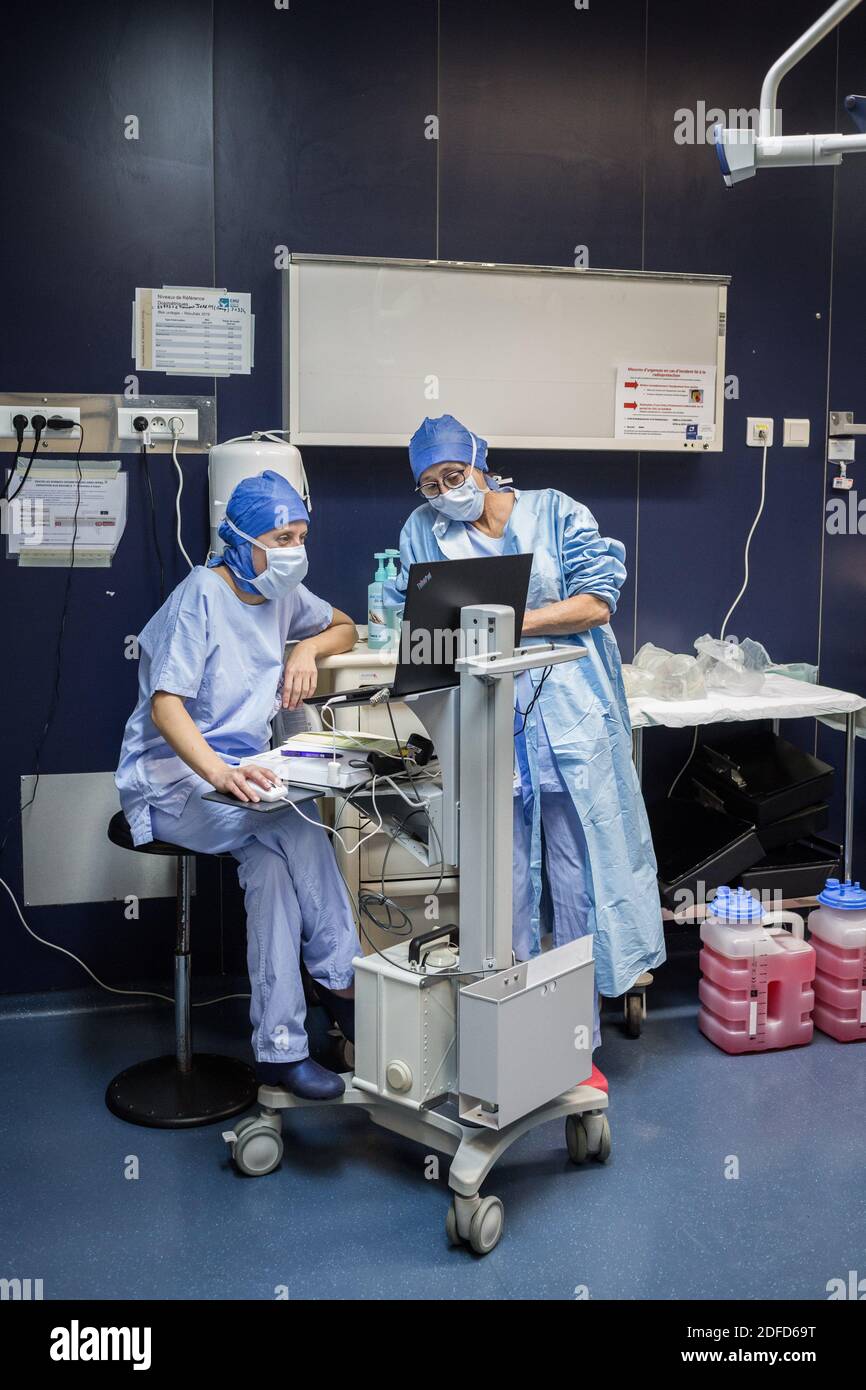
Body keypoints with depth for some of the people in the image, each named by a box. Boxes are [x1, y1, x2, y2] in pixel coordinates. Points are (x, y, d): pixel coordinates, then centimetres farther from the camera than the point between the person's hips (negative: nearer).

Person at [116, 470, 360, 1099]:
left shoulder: (283, 594, 7)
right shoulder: (202, 597, -15)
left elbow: (345, 628, 25)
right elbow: (165, 705, -25)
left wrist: (307, 648, 0)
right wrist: (220, 774, -43)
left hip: (240, 773, 6)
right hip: (171, 778, -6)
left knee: (271, 860, -26)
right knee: (297, 825, -29)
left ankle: (281, 1046, -22)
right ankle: (340, 982, -15)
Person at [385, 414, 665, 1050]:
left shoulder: (557, 513, 6)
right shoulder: (424, 532, 13)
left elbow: (597, 603, -2)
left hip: (572, 717, -1)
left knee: (581, 883, 1)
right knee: (502, 883, 3)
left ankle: (580, 1037, 12)